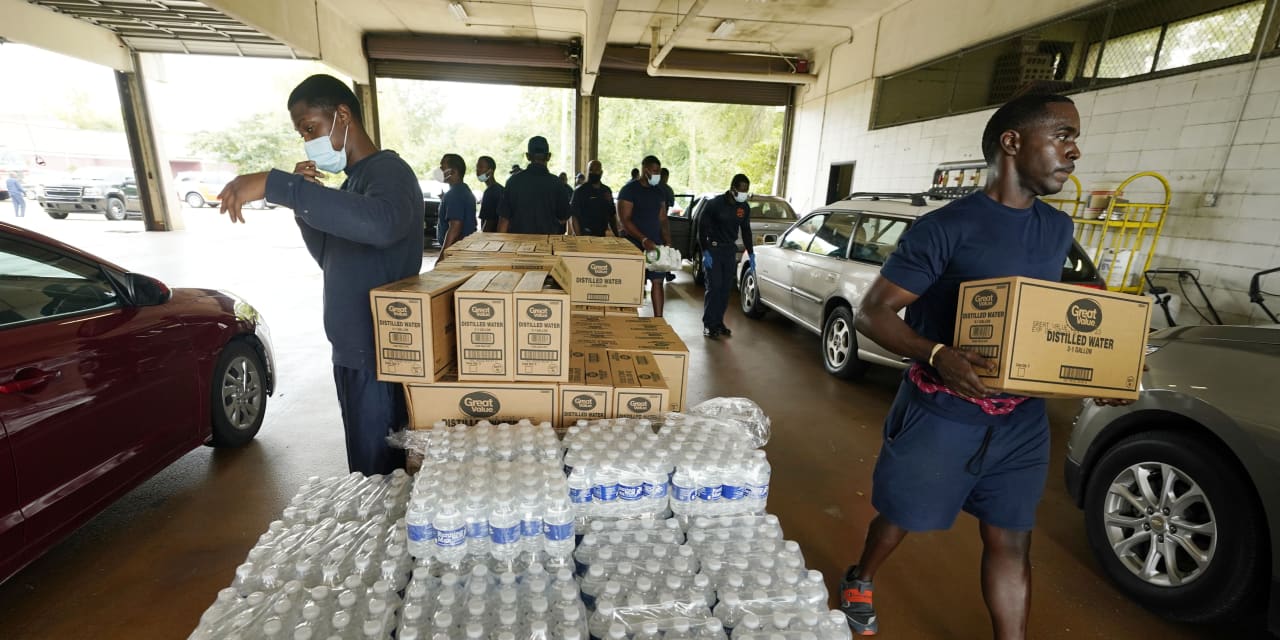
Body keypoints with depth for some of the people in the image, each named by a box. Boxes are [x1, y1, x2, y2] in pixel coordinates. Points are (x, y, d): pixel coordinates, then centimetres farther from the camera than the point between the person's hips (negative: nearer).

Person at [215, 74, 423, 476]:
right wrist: (302, 202, 5)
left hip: (380, 355, -9)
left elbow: (381, 224, -38)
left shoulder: (388, 171, -14)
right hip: (351, 351, 9)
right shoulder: (353, 181, 16)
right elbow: (332, 259, 20)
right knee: (368, 467, 19)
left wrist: (275, 185, -34)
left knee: (378, 474, 0)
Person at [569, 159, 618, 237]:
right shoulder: (580, 191, -5)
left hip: (602, 235, 5)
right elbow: (573, 217, -10)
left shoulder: (607, 191, 9)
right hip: (585, 236, -5)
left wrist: (616, 235, 9)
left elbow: (612, 216, 15)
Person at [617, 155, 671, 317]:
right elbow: (625, 220, -14)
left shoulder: (660, 192, 12)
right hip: (635, 246, -5)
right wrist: (644, 240, -23)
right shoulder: (629, 190, -7)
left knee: (657, 281, 2)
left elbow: (663, 219, 16)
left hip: (656, 245, 5)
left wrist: (668, 242, 2)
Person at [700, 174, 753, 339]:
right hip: (713, 249, -5)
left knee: (726, 288, 4)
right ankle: (708, 324, -1)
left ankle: (719, 322, 14)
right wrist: (705, 252, -16)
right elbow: (702, 228, -10)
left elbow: (746, 231, 13)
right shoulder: (715, 203, -12)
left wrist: (751, 254, 9)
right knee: (714, 286, -9)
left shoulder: (745, 207, 2)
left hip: (730, 250, 5)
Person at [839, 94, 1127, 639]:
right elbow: (871, 313, -17)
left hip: (1022, 419, 6)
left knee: (1010, 542, 13)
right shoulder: (945, 228, -16)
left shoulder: (1057, 230, 8)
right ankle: (858, 583, 42)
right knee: (900, 518, 13)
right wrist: (937, 355, -33)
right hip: (940, 413, -5)